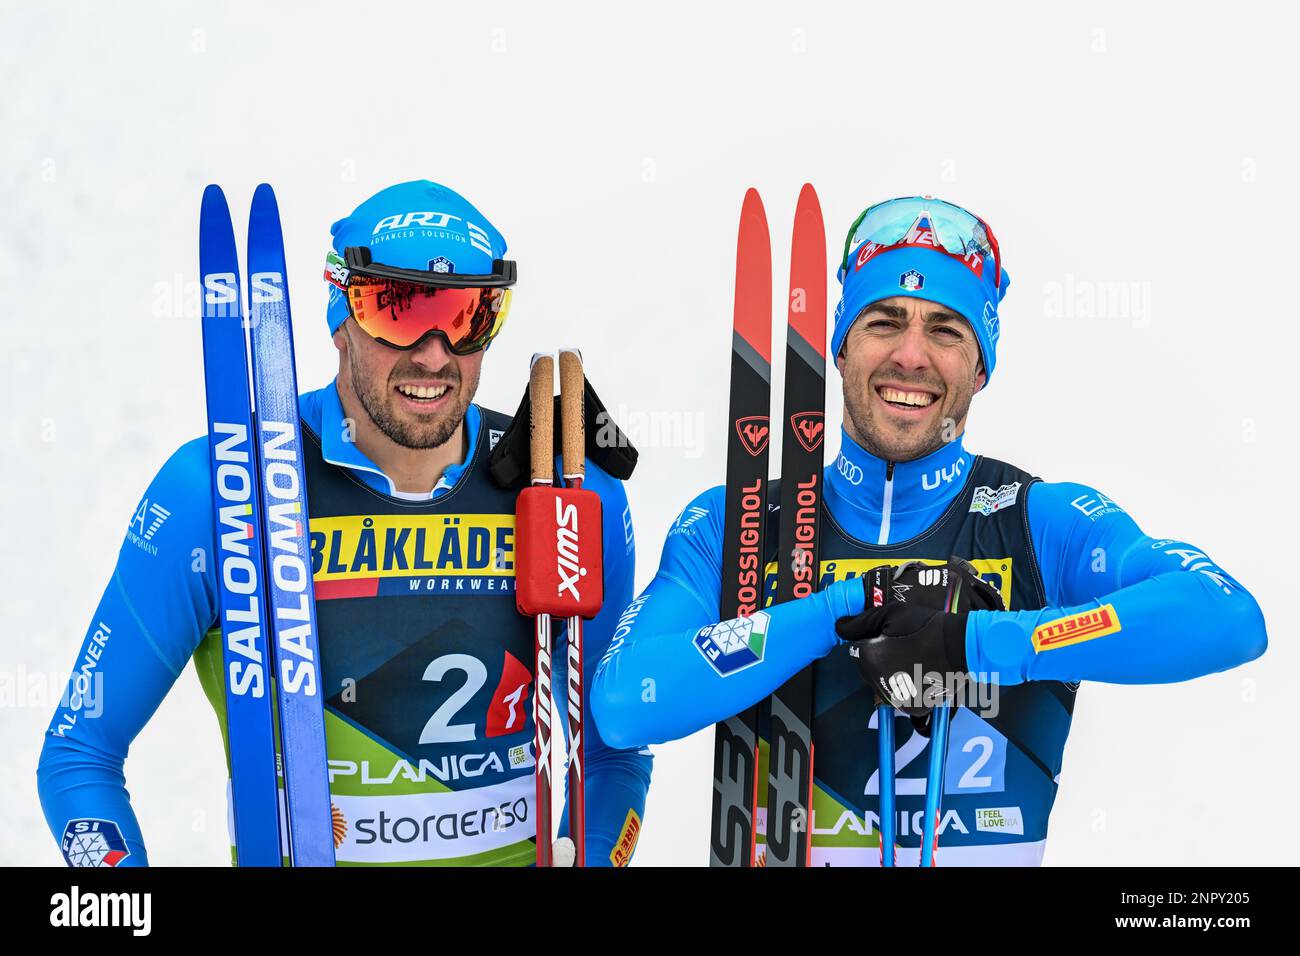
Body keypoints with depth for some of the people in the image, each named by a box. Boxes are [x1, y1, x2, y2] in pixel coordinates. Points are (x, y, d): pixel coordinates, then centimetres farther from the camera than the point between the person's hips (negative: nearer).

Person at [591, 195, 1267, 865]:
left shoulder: (1045, 524, -1)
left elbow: (1229, 616, -16)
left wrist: (971, 643, -22)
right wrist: (842, 611, -17)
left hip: (985, 852, 0)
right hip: (775, 849, 0)